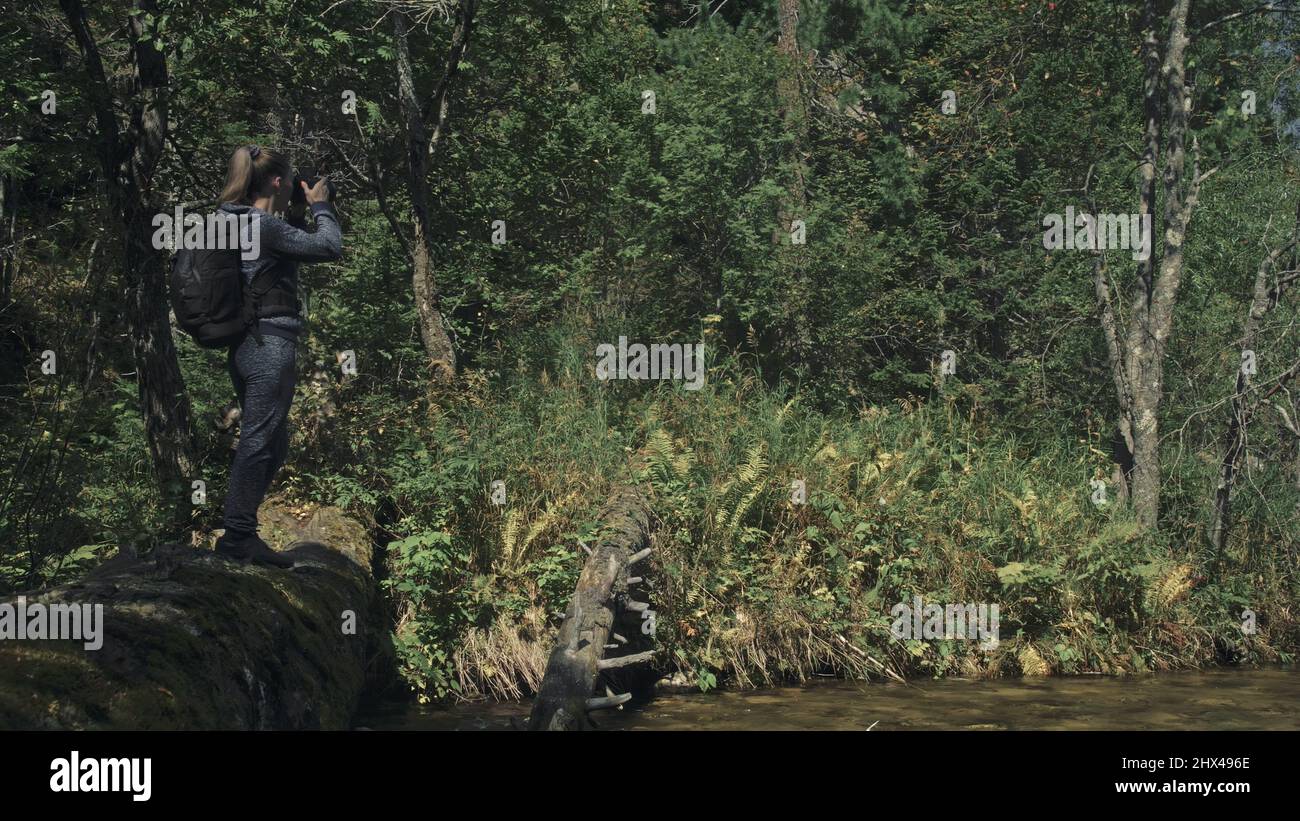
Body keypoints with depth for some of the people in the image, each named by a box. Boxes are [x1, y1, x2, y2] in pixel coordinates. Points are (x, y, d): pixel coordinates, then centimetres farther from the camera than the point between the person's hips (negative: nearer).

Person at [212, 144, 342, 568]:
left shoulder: (237, 222, 14)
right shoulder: (265, 226, -15)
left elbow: (286, 249, 26)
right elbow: (329, 247, -14)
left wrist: (295, 215, 17)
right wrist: (319, 206, 0)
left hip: (246, 345, 10)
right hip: (271, 344, -10)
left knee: (273, 443, 16)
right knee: (259, 442, -4)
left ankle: (241, 532, 20)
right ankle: (237, 535, 0)